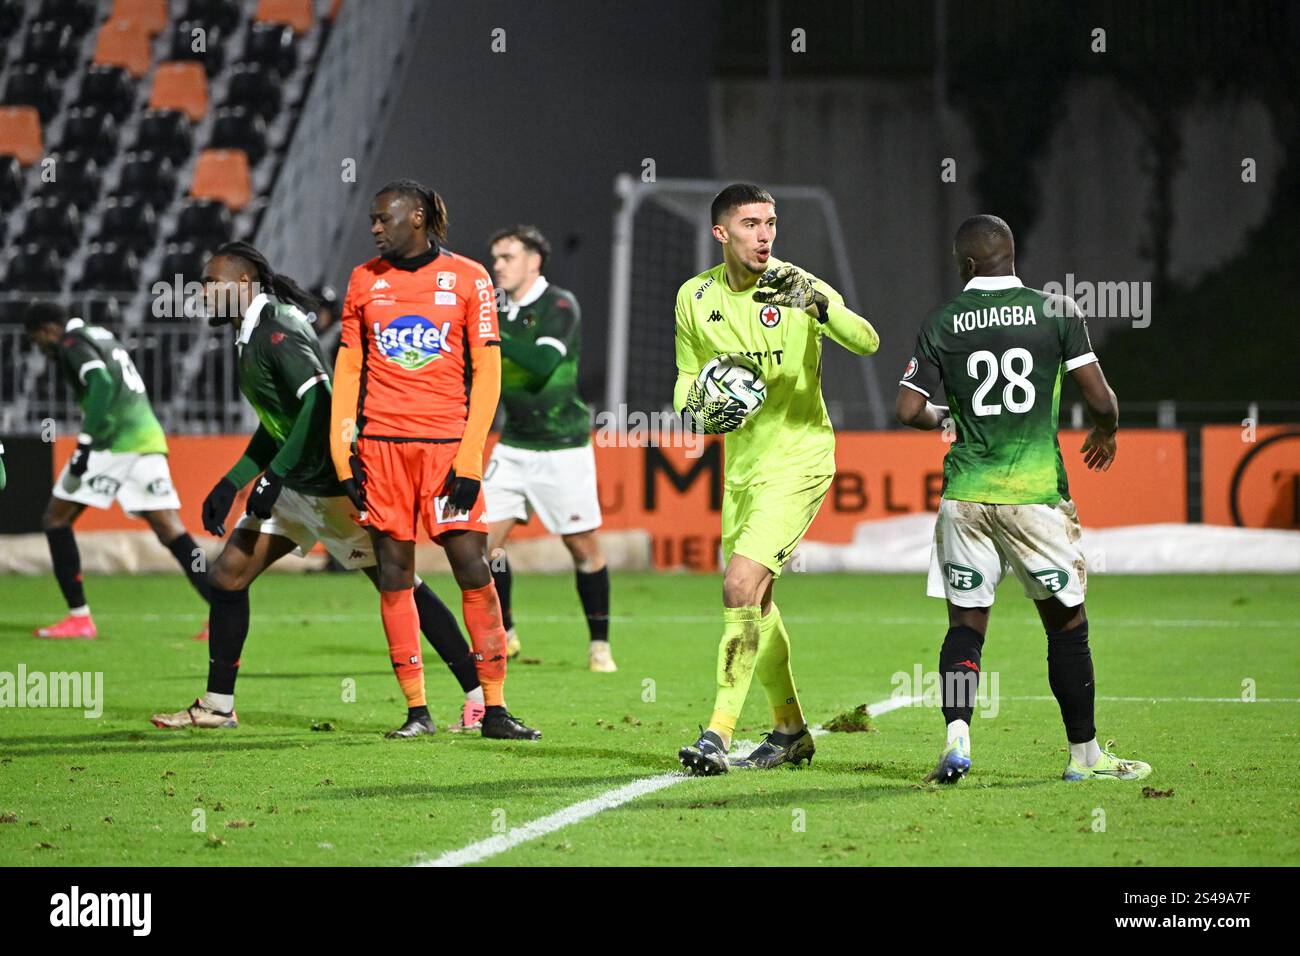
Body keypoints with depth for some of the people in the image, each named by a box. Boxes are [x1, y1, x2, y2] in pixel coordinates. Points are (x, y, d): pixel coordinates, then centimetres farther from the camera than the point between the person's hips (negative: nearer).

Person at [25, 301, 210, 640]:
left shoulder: (73, 343, -2)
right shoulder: (103, 336, 24)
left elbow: (102, 385, -19)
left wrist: (84, 446, -21)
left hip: (114, 443, -8)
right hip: (149, 438, 8)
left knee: (56, 520, 5)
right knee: (171, 531, 1)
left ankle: (79, 617, 1)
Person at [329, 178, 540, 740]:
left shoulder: (467, 278, 2)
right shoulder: (365, 281, 11)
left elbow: (486, 372, 0)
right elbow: (348, 368, 12)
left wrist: (470, 457, -7)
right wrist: (343, 451, 3)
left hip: (447, 441, -3)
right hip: (380, 442, 3)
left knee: (473, 570, -6)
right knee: (394, 572, 1)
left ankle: (494, 708, -1)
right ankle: (416, 710, 5)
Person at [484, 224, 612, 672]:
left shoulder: (559, 305, -12)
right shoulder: (498, 311, 8)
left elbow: (544, 363, -28)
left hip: (563, 447, -6)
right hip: (514, 446, 6)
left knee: (583, 548, 0)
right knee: (485, 538, -3)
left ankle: (599, 645, 12)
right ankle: (503, 636, 11)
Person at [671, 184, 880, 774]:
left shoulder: (796, 287, -14)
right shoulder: (694, 298, 2)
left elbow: (867, 344, -24)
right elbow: (688, 376, 14)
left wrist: (821, 306, -41)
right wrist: (696, 410, -8)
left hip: (799, 459, -6)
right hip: (741, 464, 6)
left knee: (741, 586, -18)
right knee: (754, 600, 13)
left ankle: (719, 732, -15)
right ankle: (790, 731, 30)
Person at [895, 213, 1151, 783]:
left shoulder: (942, 323, 2)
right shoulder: (1056, 310, -2)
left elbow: (909, 411, 0)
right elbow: (1100, 400, -4)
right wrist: (1106, 432, 18)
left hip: (965, 495, 2)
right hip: (1035, 494, -1)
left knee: (965, 623, 9)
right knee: (1066, 624, 9)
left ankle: (956, 736, -9)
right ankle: (1084, 754, 14)